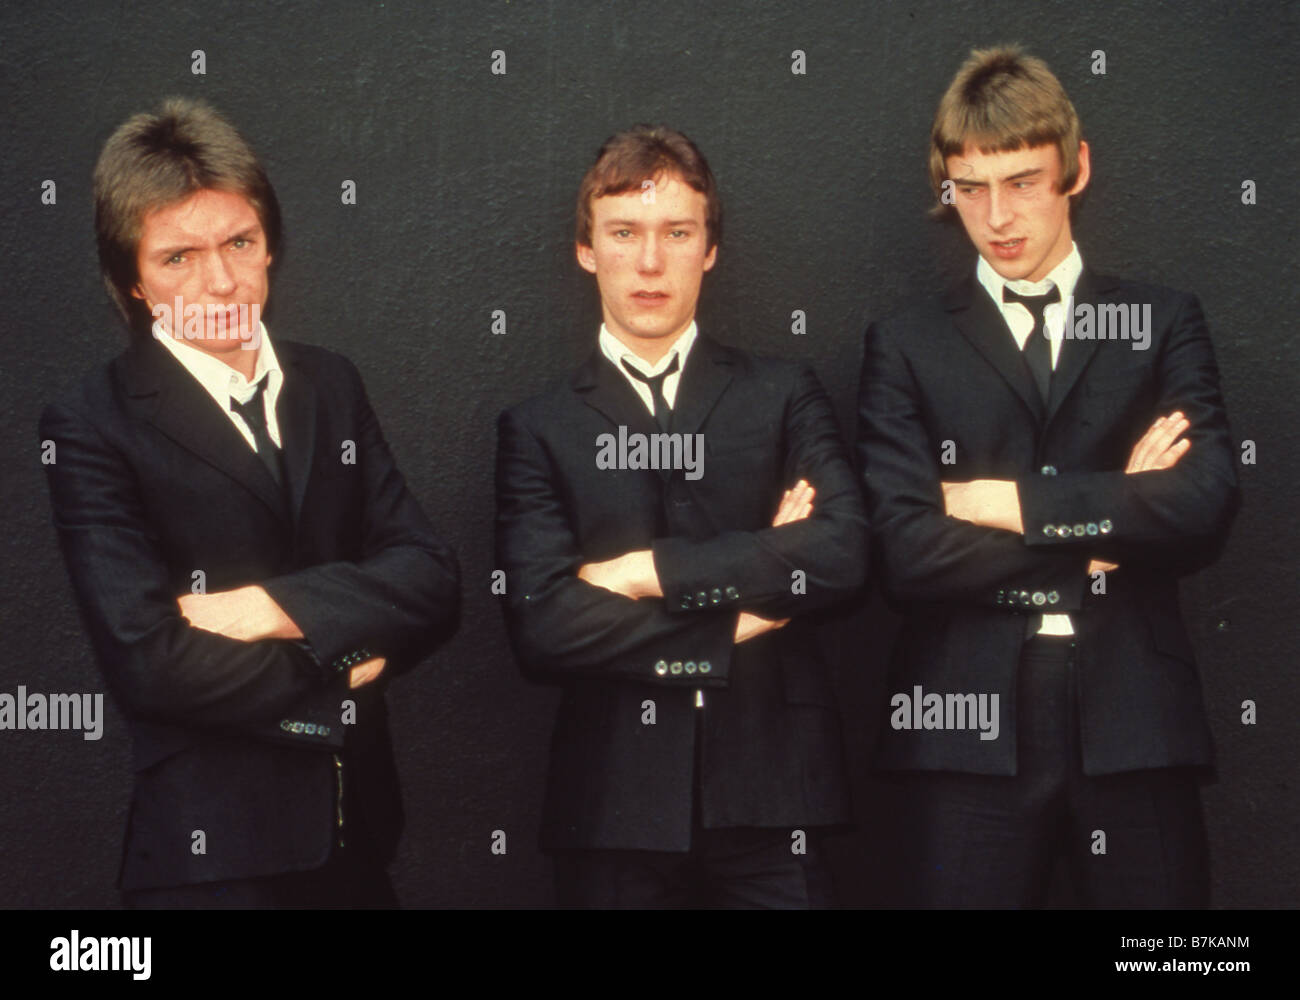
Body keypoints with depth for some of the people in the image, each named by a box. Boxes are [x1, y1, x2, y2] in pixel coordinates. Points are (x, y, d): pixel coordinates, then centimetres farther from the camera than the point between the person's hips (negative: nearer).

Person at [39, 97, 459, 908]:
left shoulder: (332, 386, 7)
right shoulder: (93, 429, -9)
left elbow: (432, 583, 1)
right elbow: (148, 659, -17)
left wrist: (280, 607, -14)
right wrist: (338, 679, -7)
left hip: (357, 835, 5)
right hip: (212, 855, -5)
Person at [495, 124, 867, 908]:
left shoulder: (784, 395, 8)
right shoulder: (539, 428, 5)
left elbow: (845, 554, -9)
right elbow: (542, 628, -7)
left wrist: (651, 571, -10)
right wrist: (730, 623, -7)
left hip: (768, 788, 1)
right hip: (616, 802, 0)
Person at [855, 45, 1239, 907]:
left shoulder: (1165, 324, 10)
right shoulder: (907, 347, 8)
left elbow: (1204, 511, -5)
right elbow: (907, 553, -5)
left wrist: (1015, 503, -7)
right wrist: (1110, 519, -4)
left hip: (1135, 720, 1)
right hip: (970, 728, 0)